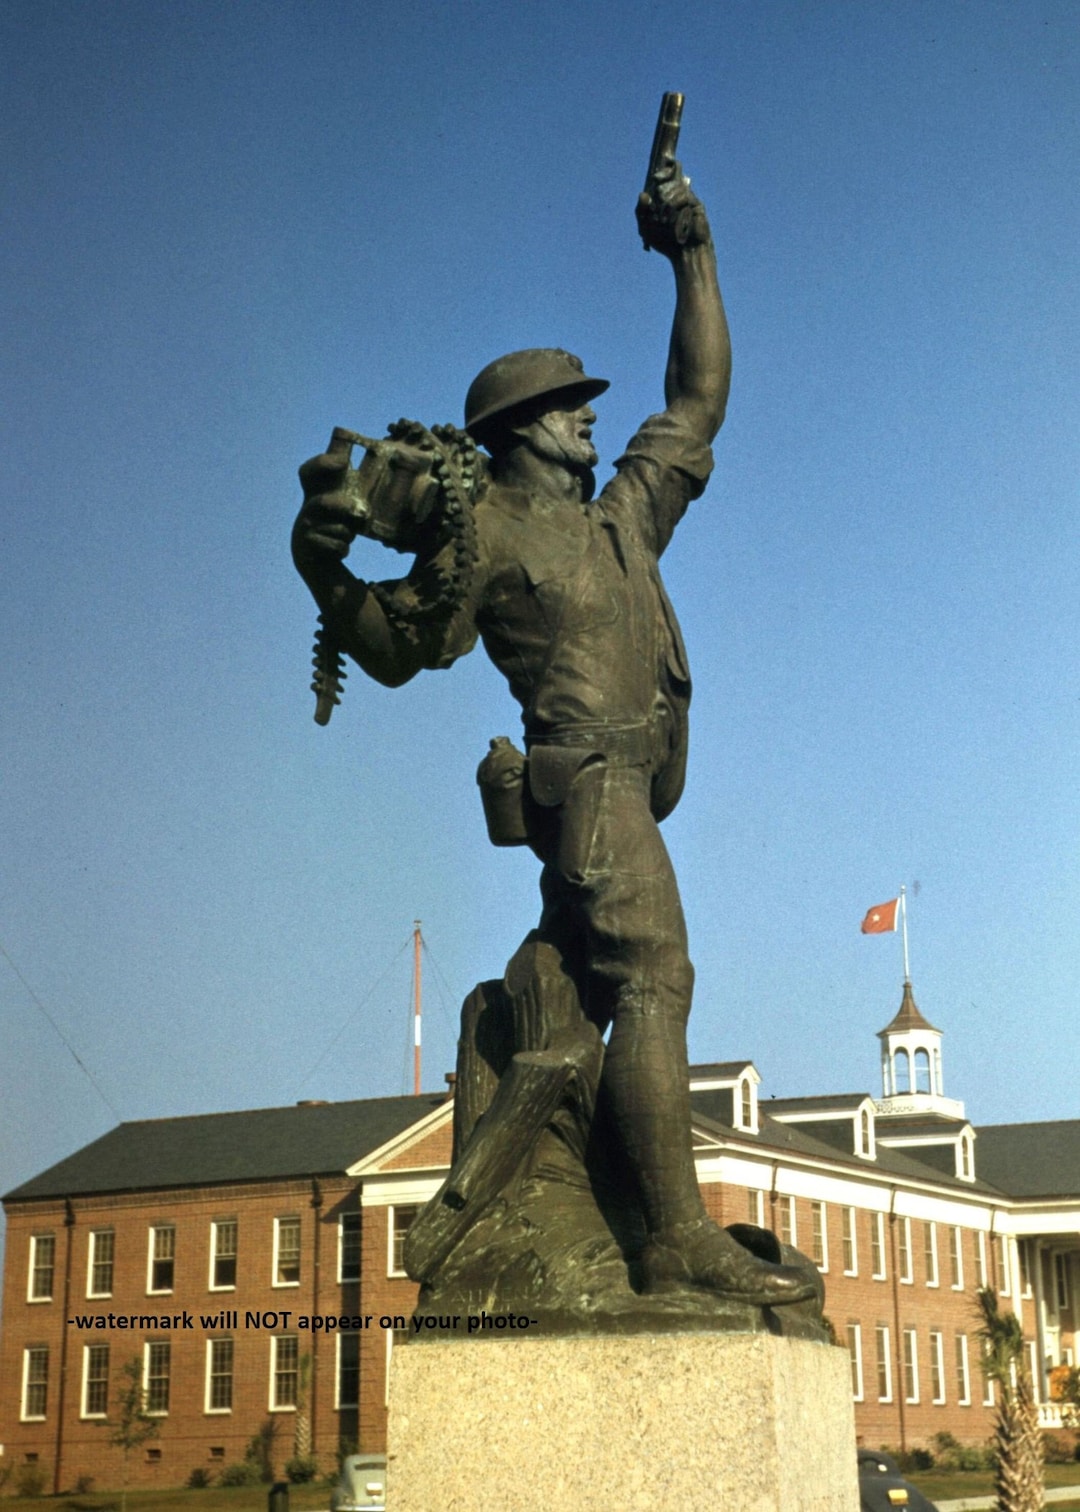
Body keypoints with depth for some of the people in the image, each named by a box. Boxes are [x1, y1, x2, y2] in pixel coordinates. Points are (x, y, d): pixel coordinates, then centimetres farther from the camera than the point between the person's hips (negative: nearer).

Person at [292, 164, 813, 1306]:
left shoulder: (624, 515, 24)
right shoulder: (487, 531, 4)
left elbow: (698, 398, 32)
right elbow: (396, 646, 1)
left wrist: (692, 256, 31)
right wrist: (324, 560, -13)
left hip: (629, 787, 8)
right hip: (589, 774, -8)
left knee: (578, 993, 8)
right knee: (653, 982, -19)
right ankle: (680, 1237, -24)